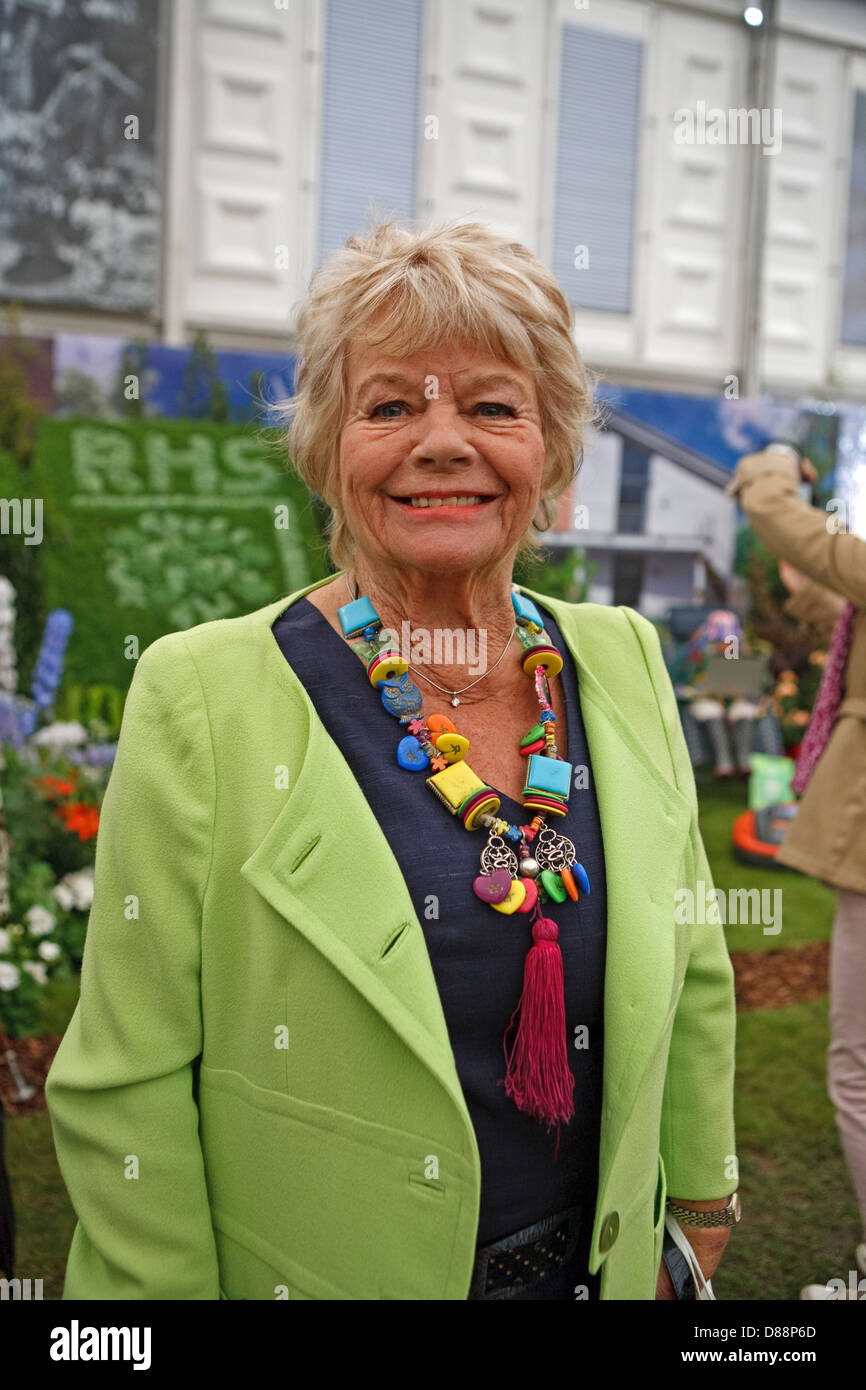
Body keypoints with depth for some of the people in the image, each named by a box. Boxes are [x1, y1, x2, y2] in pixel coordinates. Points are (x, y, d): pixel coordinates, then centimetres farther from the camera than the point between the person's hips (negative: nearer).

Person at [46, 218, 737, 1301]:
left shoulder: (624, 660, -5)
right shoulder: (200, 695, -18)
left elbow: (694, 978, 5)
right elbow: (128, 1088, -15)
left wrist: (701, 1207, 9)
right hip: (317, 1267, -3)